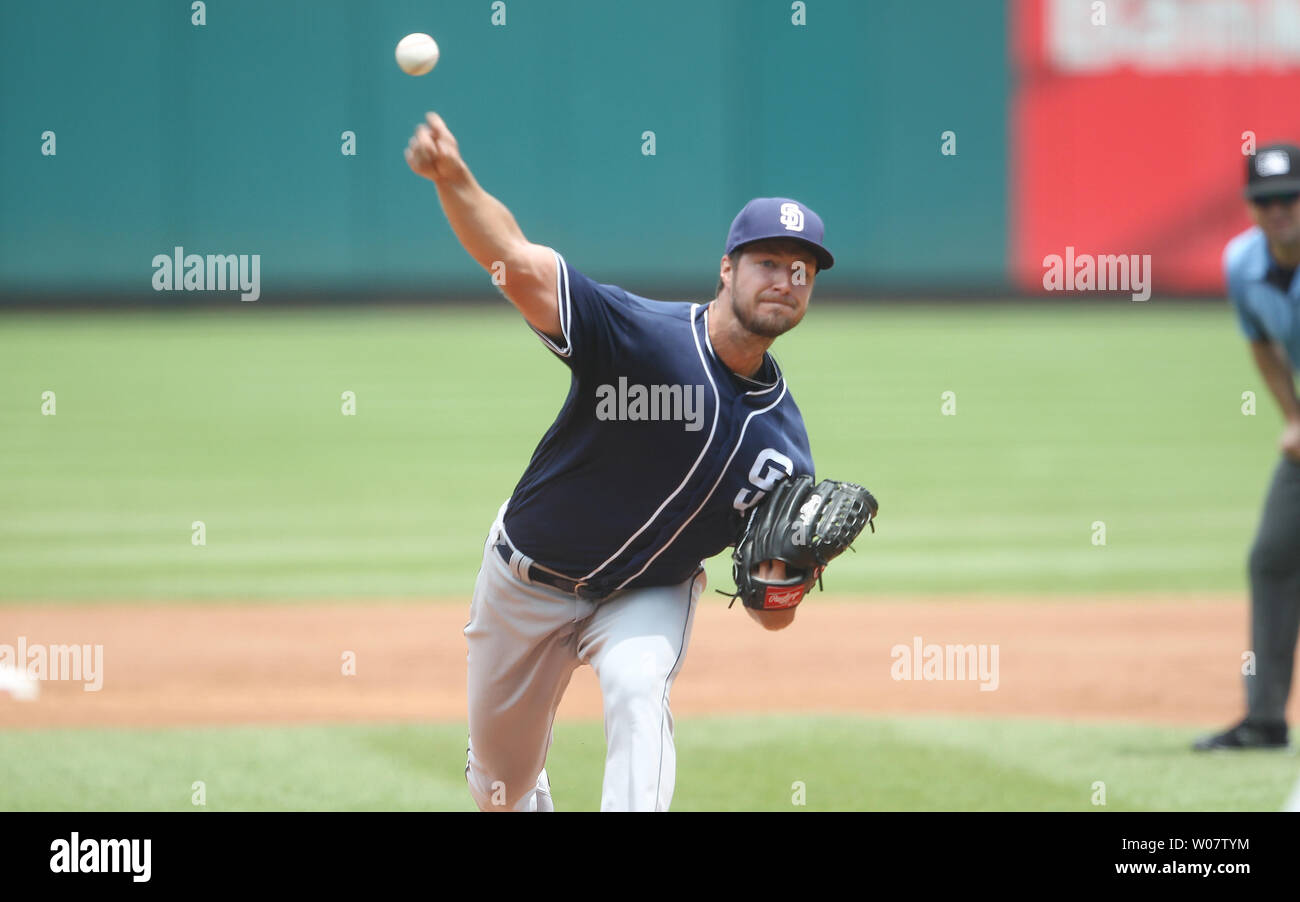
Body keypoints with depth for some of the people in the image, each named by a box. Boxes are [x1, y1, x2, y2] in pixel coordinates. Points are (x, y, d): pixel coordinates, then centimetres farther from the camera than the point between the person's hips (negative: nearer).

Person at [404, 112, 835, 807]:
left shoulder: (784, 441, -13)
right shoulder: (642, 332, -25)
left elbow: (772, 618, -8)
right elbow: (515, 262, -38)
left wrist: (783, 582, -34)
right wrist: (453, 179, -58)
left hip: (649, 593, 1)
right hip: (529, 581, -1)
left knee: (638, 688, -33)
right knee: (500, 779, 13)